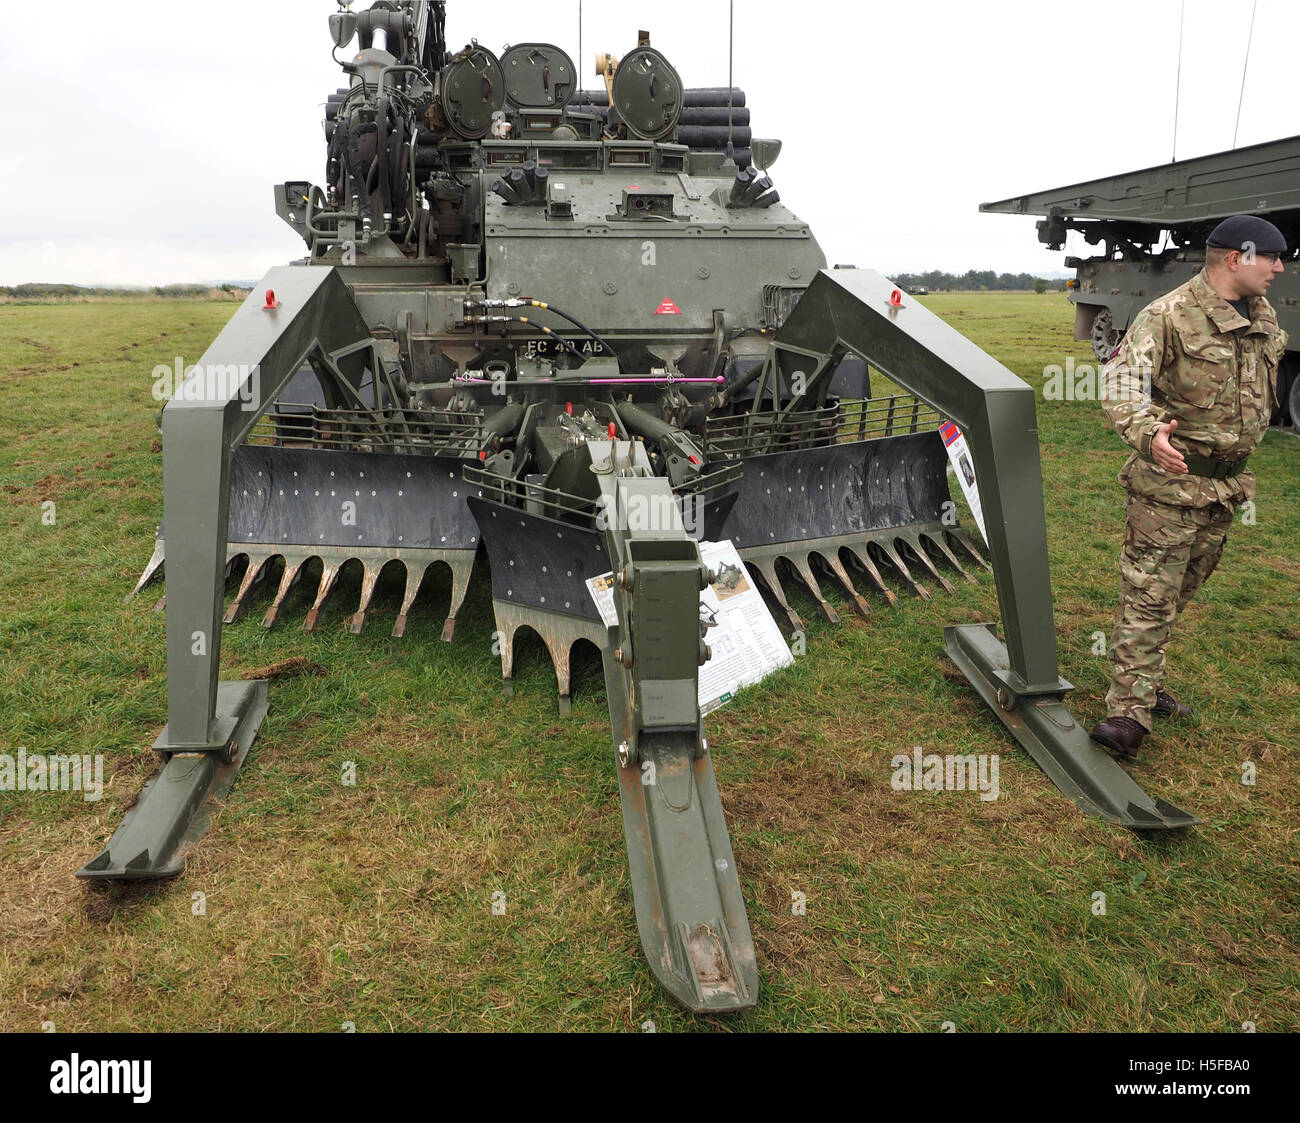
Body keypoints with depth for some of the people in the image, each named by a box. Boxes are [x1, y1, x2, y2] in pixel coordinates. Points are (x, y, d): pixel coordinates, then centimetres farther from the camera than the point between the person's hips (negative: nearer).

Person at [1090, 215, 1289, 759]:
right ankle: (1128, 711, -3)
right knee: (1149, 595, -7)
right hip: (1170, 483, -8)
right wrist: (1147, 432, -46)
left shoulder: (1264, 316, 11)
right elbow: (1123, 378, -28)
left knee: (1180, 591, 16)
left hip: (1227, 485, 8)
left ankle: (1146, 686, 29)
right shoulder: (1168, 316, -16)